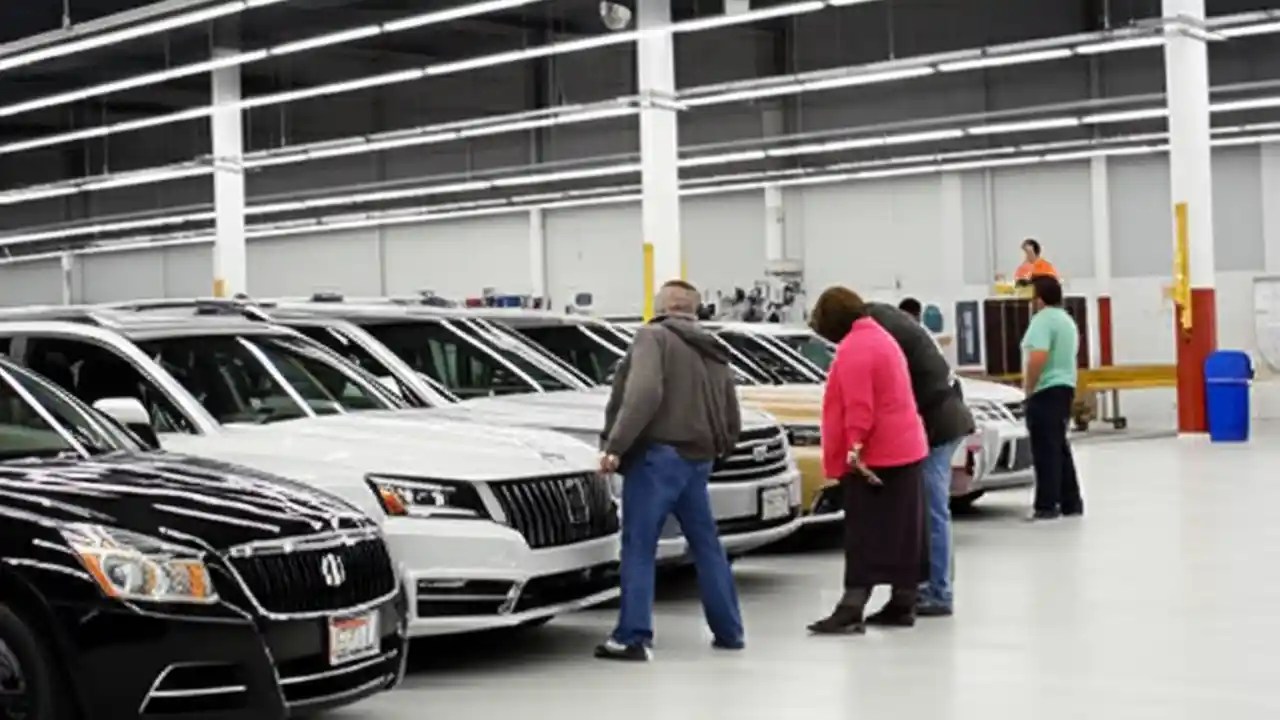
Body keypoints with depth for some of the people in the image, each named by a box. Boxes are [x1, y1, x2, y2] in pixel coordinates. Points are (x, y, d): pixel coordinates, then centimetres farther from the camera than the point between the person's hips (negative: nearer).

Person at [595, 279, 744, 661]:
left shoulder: (654, 336, -3)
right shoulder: (715, 353, 21)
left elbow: (644, 393, -20)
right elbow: (733, 422, 19)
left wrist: (615, 445, -21)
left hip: (657, 454, -7)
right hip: (697, 460, 7)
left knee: (639, 548, -5)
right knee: (707, 546, 17)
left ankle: (633, 637, -9)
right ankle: (729, 630, 22)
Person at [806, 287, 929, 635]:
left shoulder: (853, 349, -15)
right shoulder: (879, 336, 17)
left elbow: (858, 406, -24)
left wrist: (854, 447, -27)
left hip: (874, 454, -10)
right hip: (903, 448, 10)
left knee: (864, 535, -11)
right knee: (900, 532, 11)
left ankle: (851, 610, -13)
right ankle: (903, 604, 16)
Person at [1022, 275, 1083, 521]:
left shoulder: (1042, 320, -15)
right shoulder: (1067, 319, 17)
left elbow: (1038, 358, -28)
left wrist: (1028, 387, -16)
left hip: (1045, 391, -10)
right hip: (1065, 387, 10)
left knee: (1046, 450, -8)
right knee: (1059, 447, 15)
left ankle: (1047, 505, -8)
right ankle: (1071, 502, 18)